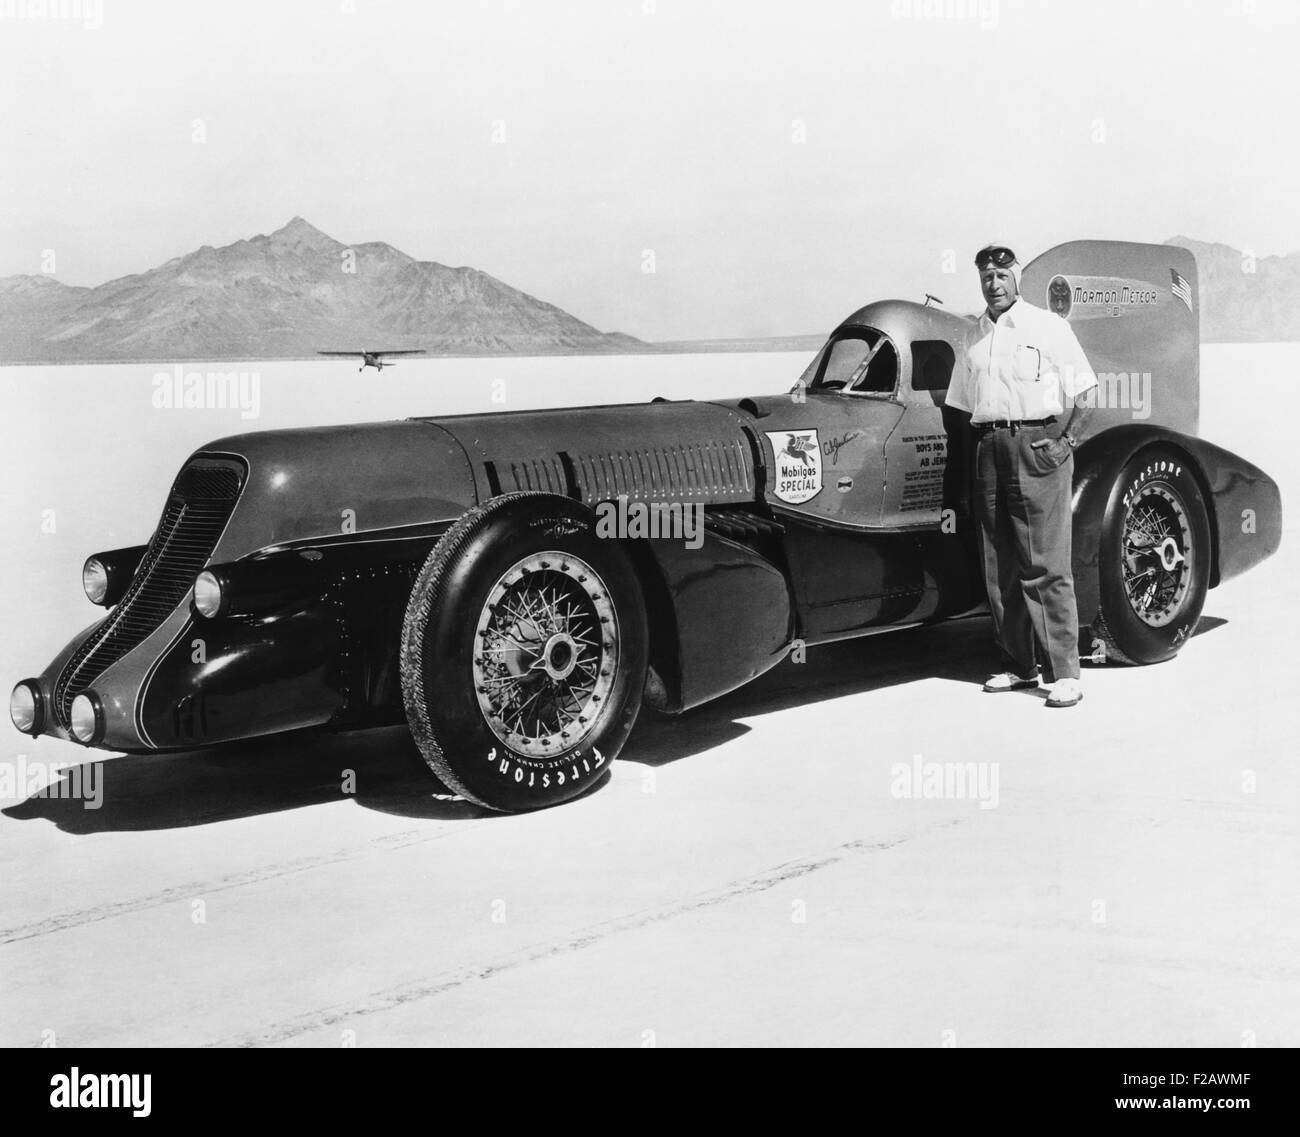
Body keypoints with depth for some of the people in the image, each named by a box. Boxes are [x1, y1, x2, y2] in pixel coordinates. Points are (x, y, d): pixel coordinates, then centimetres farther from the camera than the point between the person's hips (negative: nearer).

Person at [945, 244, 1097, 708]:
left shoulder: (1048, 326, 3)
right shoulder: (973, 336, 17)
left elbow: (1081, 395, 2)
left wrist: (1064, 442, -9)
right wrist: (981, 445, 8)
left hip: (1039, 446, -5)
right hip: (990, 451, 5)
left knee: (1046, 567, -9)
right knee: (999, 568, 6)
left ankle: (1064, 673, -7)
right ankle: (1018, 665, 15)